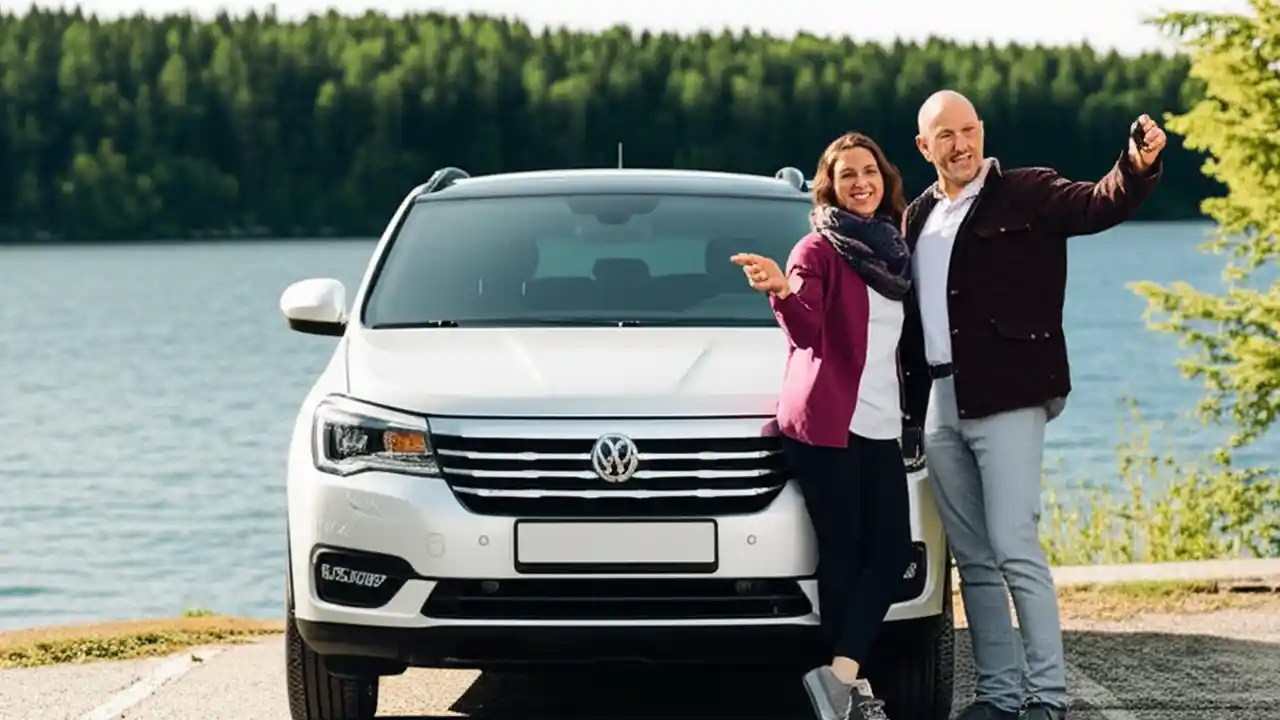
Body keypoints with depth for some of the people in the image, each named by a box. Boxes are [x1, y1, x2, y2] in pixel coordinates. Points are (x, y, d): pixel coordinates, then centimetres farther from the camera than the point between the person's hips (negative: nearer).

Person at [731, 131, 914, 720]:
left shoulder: (893, 251, 16)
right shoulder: (819, 249, -4)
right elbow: (806, 331, -21)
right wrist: (782, 290, -39)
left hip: (881, 427, 7)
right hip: (825, 424, -7)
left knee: (891, 550, -5)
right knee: (842, 555, -6)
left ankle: (838, 671, -8)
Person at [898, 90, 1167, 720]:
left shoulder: (1026, 194, -3)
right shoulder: (918, 217, 14)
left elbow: (1099, 205, -20)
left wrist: (1137, 168, -41)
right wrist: (910, 412, 13)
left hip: (1006, 400, -6)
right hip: (939, 407, 6)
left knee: (1015, 551, -10)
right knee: (973, 560, 9)